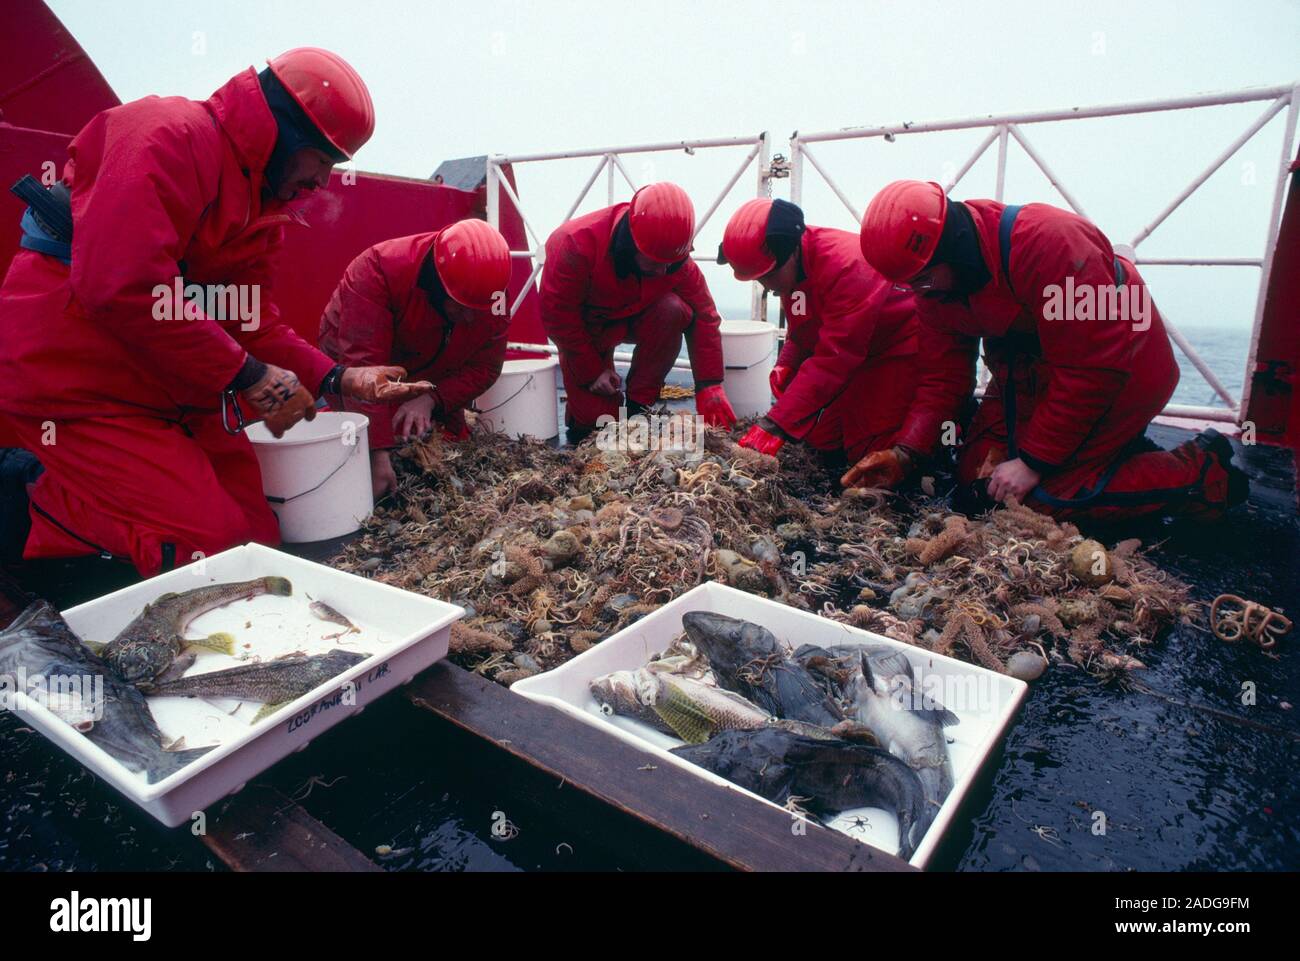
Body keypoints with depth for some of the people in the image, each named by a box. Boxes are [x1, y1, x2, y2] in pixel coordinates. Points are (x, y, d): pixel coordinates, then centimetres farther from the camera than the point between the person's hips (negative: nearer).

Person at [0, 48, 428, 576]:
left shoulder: (259, 199, 14)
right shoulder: (173, 134, -15)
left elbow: (252, 320, 9)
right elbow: (123, 287, -28)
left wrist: (340, 379, -3)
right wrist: (248, 375, -23)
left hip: (173, 390, 9)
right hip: (76, 381, -9)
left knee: (256, 533, 6)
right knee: (211, 544, -15)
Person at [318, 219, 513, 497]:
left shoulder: (493, 301, -22)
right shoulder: (378, 269, -36)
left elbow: (484, 369, -17)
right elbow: (363, 366, -42)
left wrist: (431, 400, -36)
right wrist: (378, 455, -48)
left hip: (430, 385, 4)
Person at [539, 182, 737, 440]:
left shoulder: (674, 258, -23)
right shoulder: (576, 245, -34)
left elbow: (703, 317, -20)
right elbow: (557, 314, -27)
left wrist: (710, 387, -27)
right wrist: (592, 371, -23)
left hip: (636, 317, 3)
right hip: (585, 325, -3)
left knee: (674, 309, -31)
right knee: (595, 424, -13)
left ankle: (639, 406, -17)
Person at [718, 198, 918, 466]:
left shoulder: (847, 265, -32)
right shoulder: (791, 267, -5)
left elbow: (833, 359, -35)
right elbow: (802, 329, 9)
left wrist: (776, 424, -38)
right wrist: (786, 364, -14)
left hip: (899, 350, -8)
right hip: (855, 357, 8)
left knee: (869, 448, -15)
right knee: (821, 437, 2)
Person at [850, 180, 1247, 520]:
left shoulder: (1047, 242, -33)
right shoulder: (934, 281, -9)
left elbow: (1094, 369, -31)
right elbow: (943, 376, -7)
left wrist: (1033, 460, -27)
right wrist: (904, 452, -20)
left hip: (1122, 371, -8)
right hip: (1032, 373, 8)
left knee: (1044, 491, -16)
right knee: (977, 472, 4)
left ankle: (1204, 472, 2)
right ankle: (1118, 450, 17)